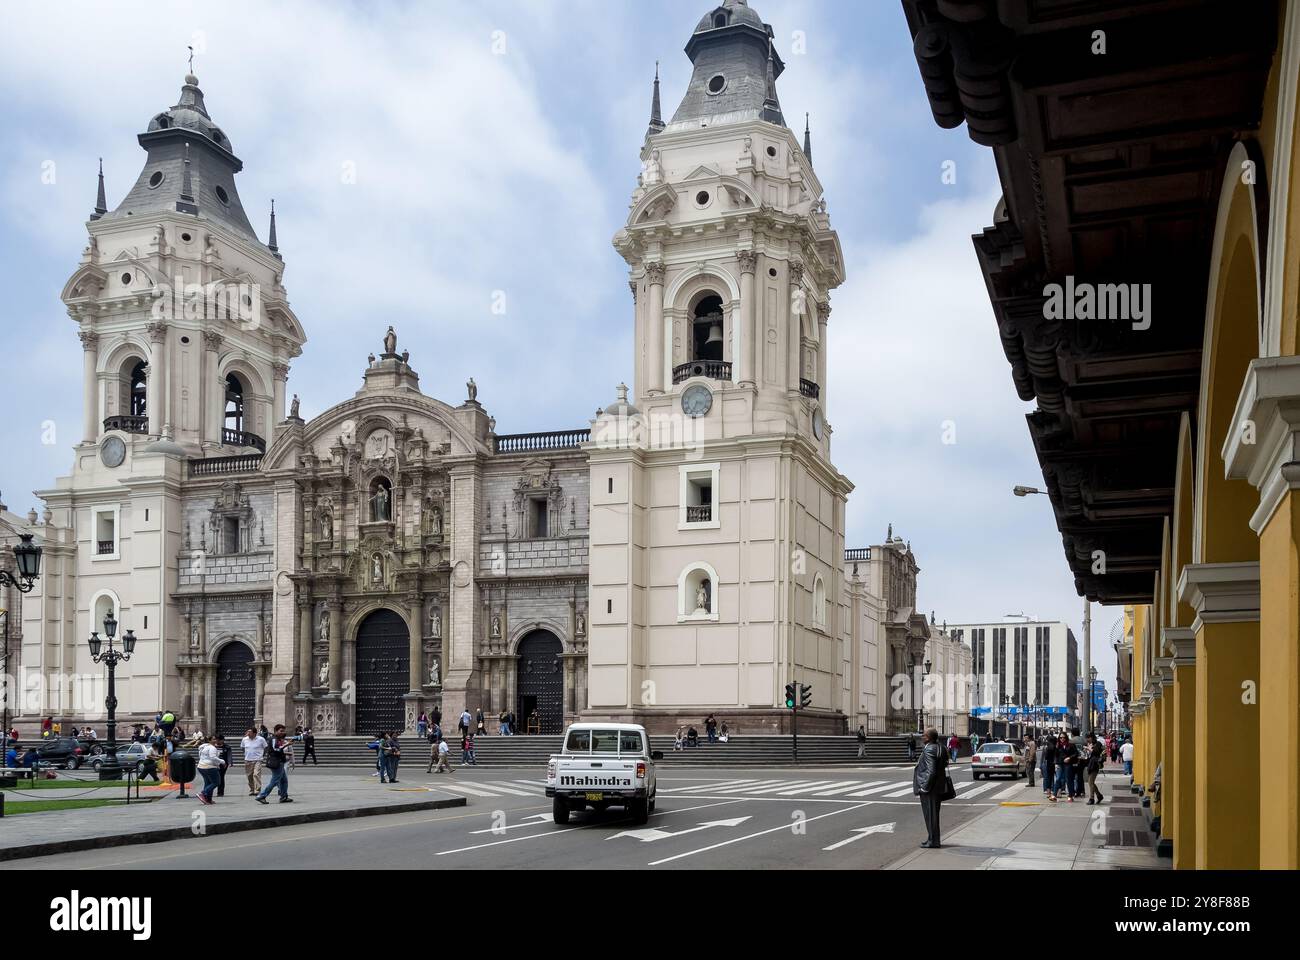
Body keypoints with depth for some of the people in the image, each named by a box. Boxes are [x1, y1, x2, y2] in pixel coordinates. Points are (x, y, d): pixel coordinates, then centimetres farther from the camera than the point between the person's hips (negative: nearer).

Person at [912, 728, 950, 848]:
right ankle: (933, 839, 26)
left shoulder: (929, 750, -20)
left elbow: (931, 771, -24)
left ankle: (933, 841, 3)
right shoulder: (940, 748, 9)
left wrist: (925, 787, -18)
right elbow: (944, 767, 16)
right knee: (933, 814, 17)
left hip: (929, 788, -10)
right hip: (938, 787, 10)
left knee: (930, 814, -2)